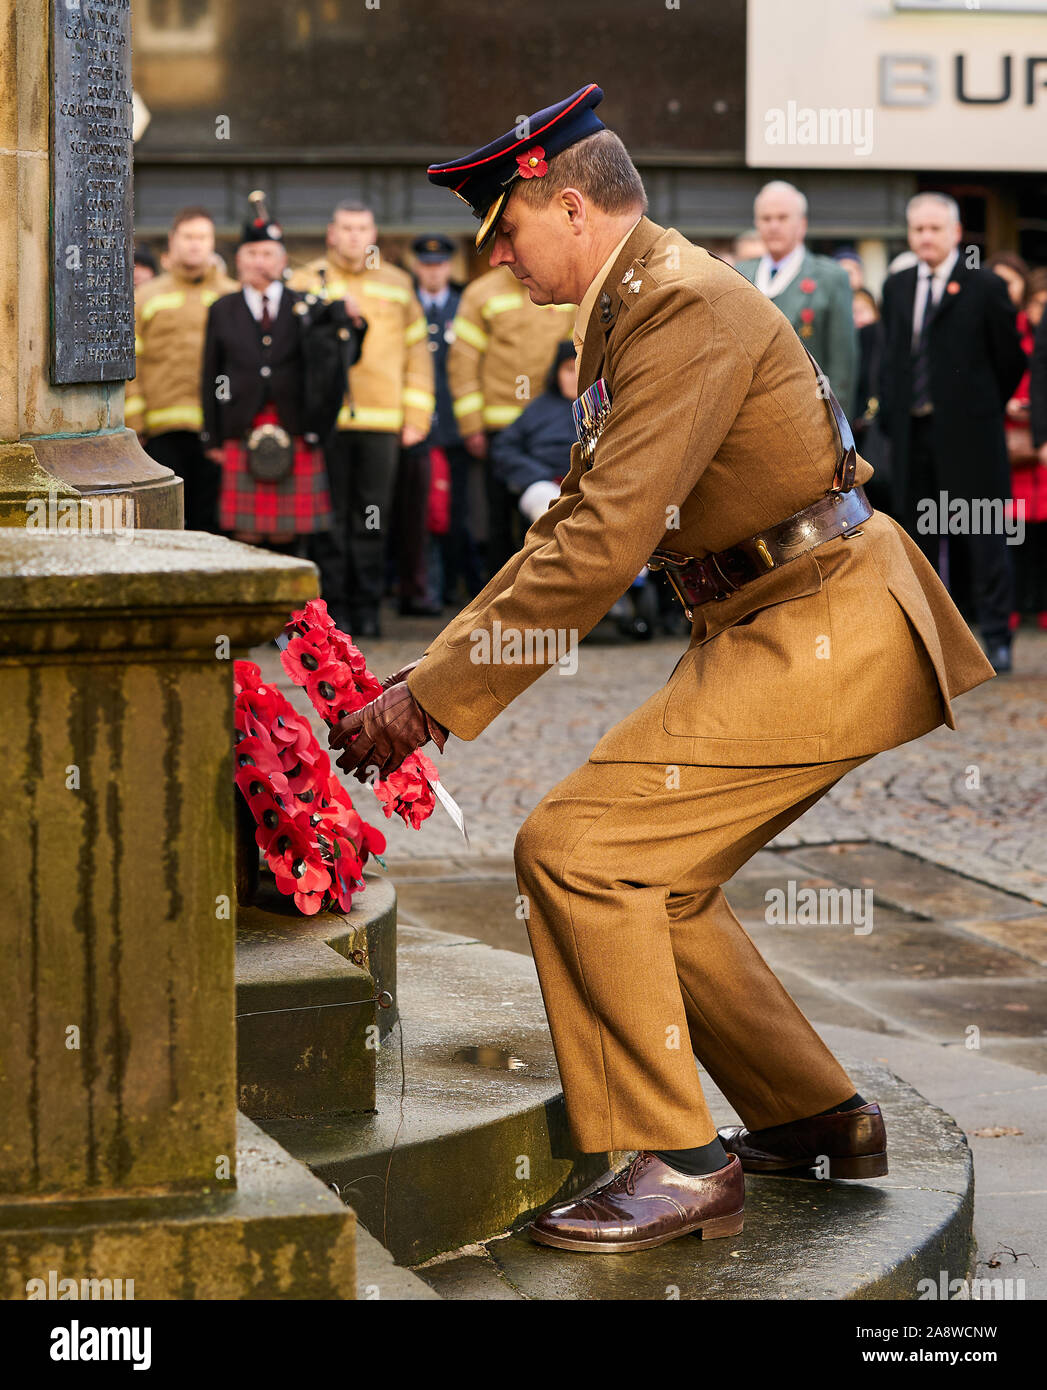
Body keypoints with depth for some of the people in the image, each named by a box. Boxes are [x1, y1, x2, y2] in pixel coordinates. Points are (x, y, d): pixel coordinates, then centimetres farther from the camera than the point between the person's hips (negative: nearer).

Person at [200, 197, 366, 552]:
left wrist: (352, 323, -15)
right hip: (244, 439, 0)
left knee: (288, 537, 1)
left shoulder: (307, 308, 10)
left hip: (296, 439, 0)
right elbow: (211, 379, 10)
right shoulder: (222, 311, 11)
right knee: (246, 537, -2)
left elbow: (340, 360, 4)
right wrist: (213, 438, 4)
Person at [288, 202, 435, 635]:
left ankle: (367, 608, 9)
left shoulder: (397, 284, 14)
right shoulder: (306, 282, 7)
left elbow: (417, 352, 14)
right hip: (323, 420, -2)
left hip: (383, 422, 2)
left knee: (373, 518, 2)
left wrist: (417, 416, 7)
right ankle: (334, 606, 4)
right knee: (329, 521, -2)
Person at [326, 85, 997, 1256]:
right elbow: (574, 519, 21)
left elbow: (605, 544, -24)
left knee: (575, 847, -15)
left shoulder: (687, 306, -18)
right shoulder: (629, 309, 15)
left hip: (818, 639, -10)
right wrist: (436, 666, 14)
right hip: (775, 628, 10)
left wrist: (436, 696, -20)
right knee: (648, 878, 15)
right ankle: (817, 1119, 26)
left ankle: (676, 1165, -8)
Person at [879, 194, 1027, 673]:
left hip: (968, 435, -5)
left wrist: (983, 409, 6)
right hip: (912, 433, 5)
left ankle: (997, 638, 2)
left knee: (983, 539, -3)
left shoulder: (985, 288, -4)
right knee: (918, 535, 9)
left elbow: (1010, 361, 1)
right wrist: (891, 413, 10)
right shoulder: (896, 288, 12)